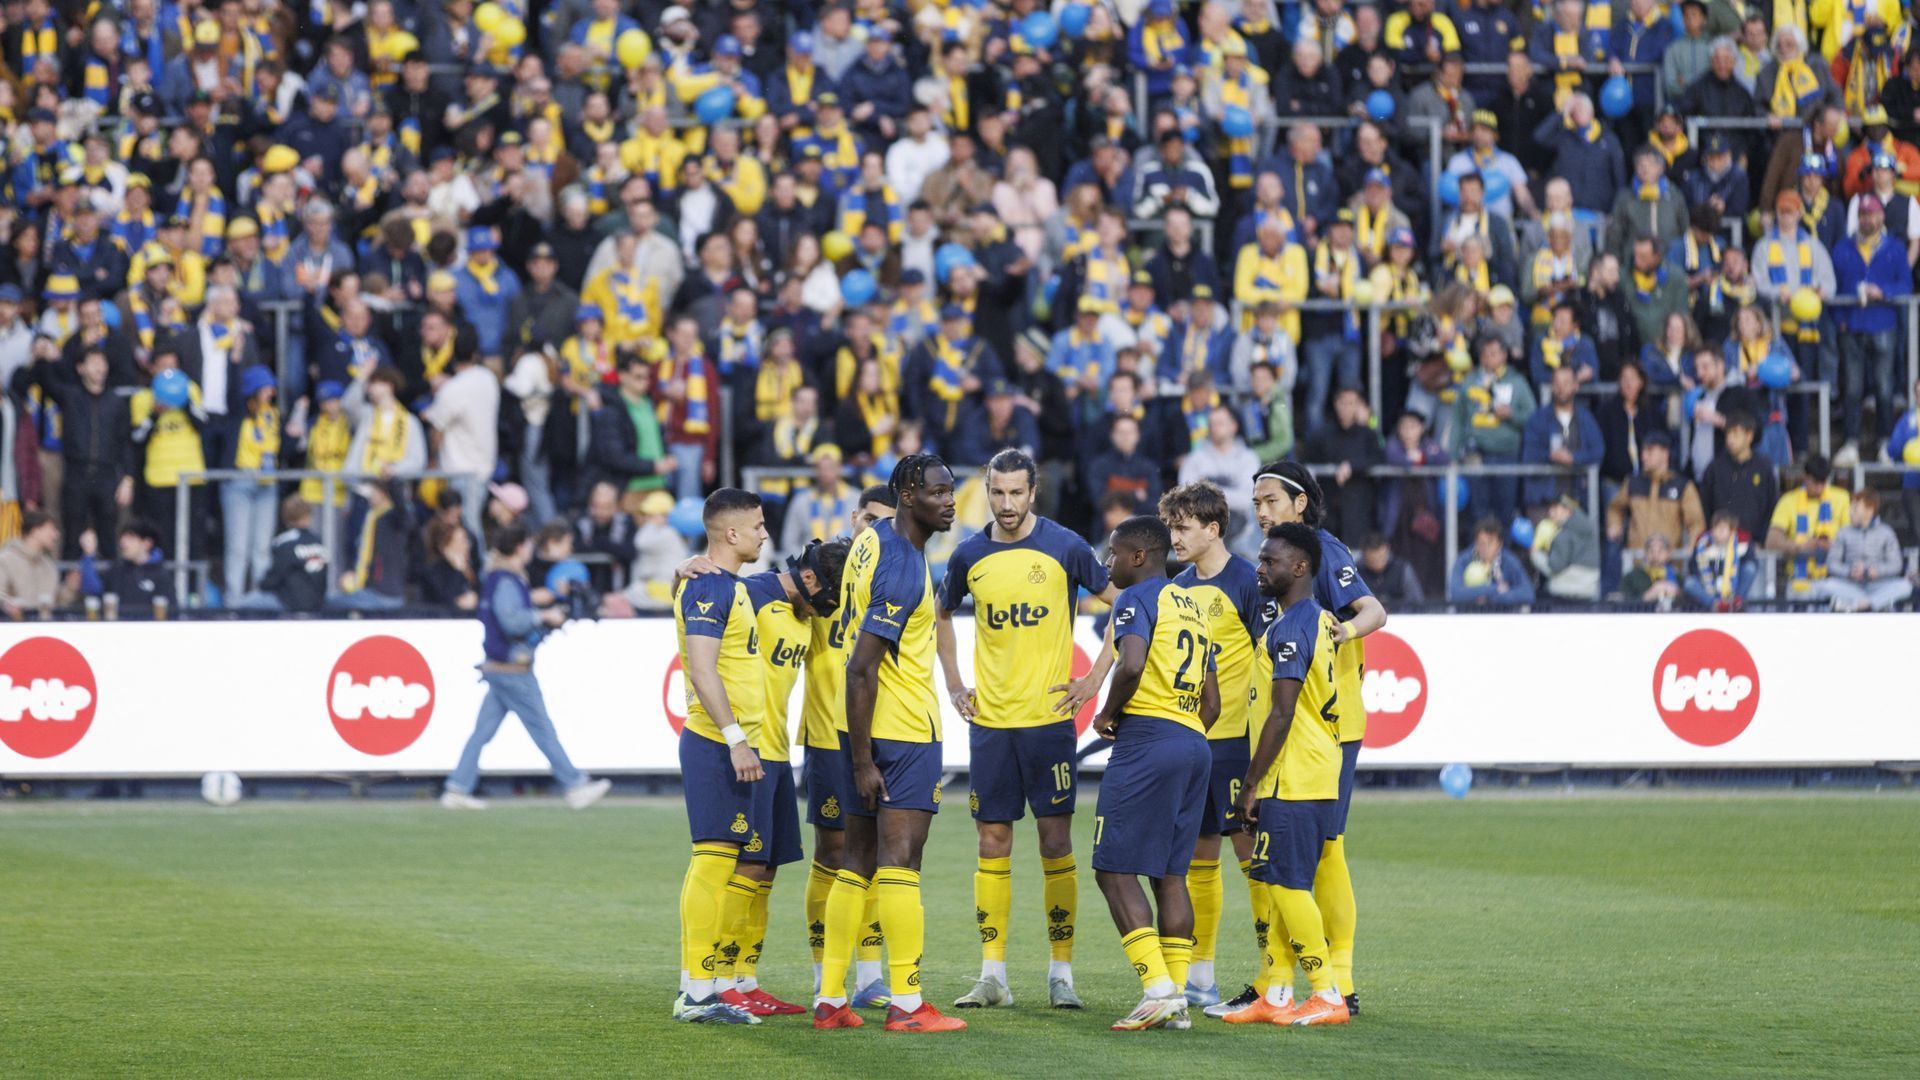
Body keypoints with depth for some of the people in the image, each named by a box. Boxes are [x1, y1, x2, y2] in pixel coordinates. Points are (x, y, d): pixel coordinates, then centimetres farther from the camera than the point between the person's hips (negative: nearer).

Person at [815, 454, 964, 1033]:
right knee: (900, 861, -8)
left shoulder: (875, 539, 9)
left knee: (858, 863, 11)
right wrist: (863, 763, -20)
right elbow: (860, 670, -22)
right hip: (906, 732, -9)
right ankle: (907, 1003, -9)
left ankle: (830, 1000, 13)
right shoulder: (902, 570, -19)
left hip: (872, 727, 9)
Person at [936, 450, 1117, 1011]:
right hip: (989, 718, 3)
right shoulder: (968, 556, 5)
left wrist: (1095, 677, -3)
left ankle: (1061, 973, 4)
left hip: (1049, 717, -3)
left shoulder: (1065, 547, -4)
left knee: (1055, 840, -1)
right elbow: (943, 616, 22)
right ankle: (992, 974, 7)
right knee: (992, 844, 3)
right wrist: (954, 685, 12)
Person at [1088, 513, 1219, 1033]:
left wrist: (1107, 715, -7)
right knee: (1170, 874, 10)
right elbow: (1212, 702, 21)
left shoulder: (1138, 598, -4)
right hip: (1195, 745, 9)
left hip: (1147, 739, -8)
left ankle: (1158, 989, -16)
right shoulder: (1194, 606, 22)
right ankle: (1176, 998, 5)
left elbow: (1132, 664, -22)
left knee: (1115, 871, -6)